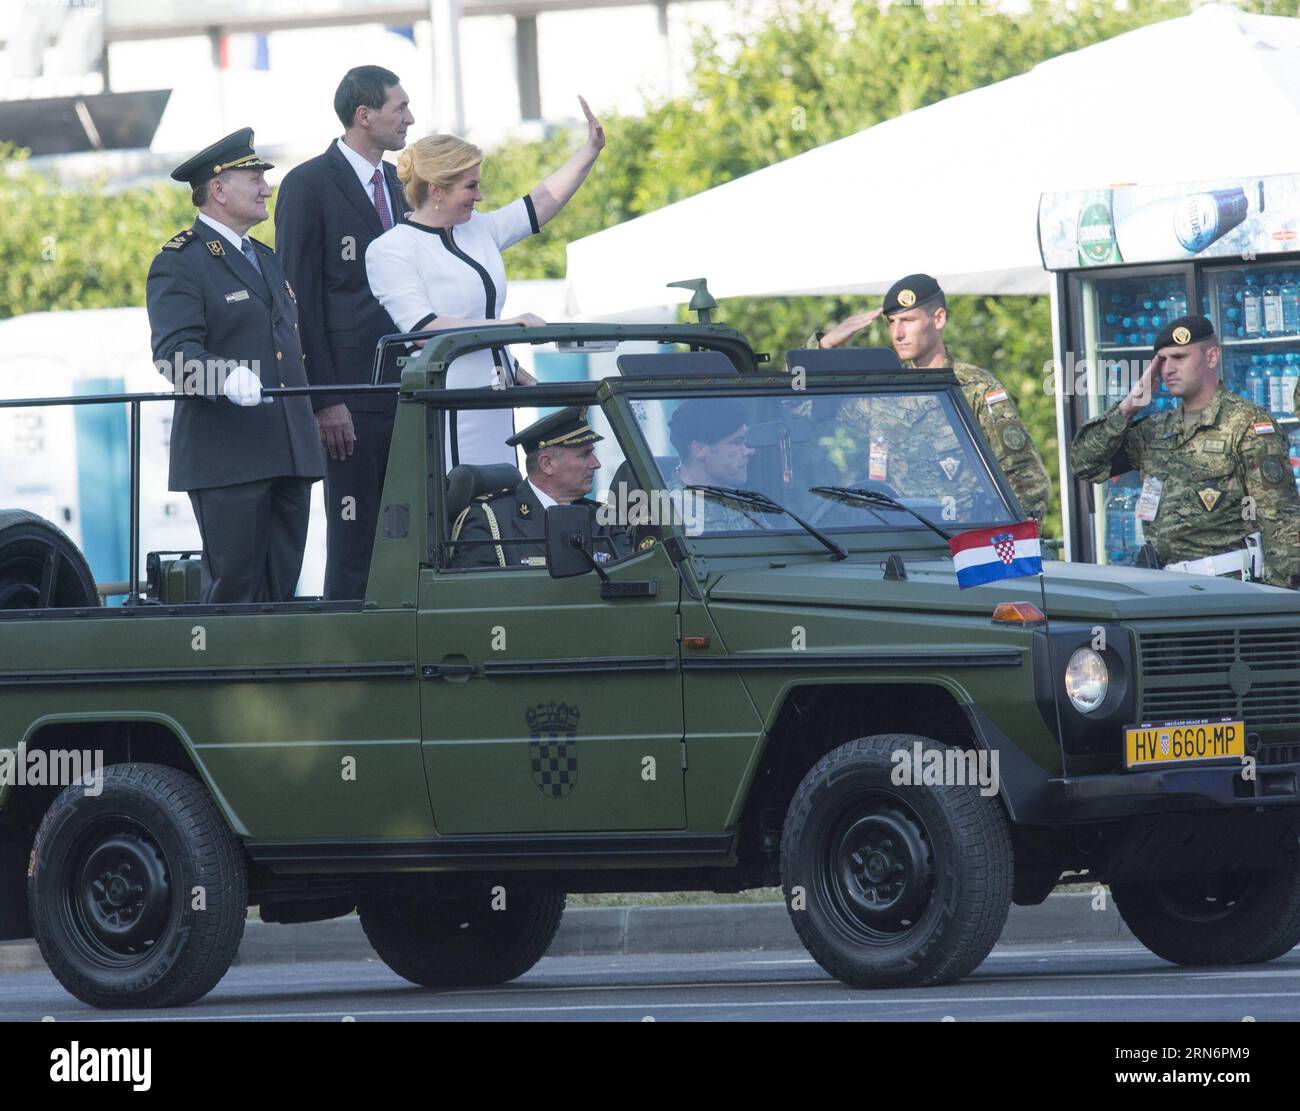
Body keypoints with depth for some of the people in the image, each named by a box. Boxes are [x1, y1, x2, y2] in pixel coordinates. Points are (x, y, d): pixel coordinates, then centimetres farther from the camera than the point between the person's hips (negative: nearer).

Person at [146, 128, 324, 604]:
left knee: (281, 588, 6)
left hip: (289, 455, 8)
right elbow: (174, 350, -19)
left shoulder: (265, 259, 22)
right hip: (226, 458, -8)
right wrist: (227, 377, -36)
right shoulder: (179, 265, -6)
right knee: (233, 587, -9)